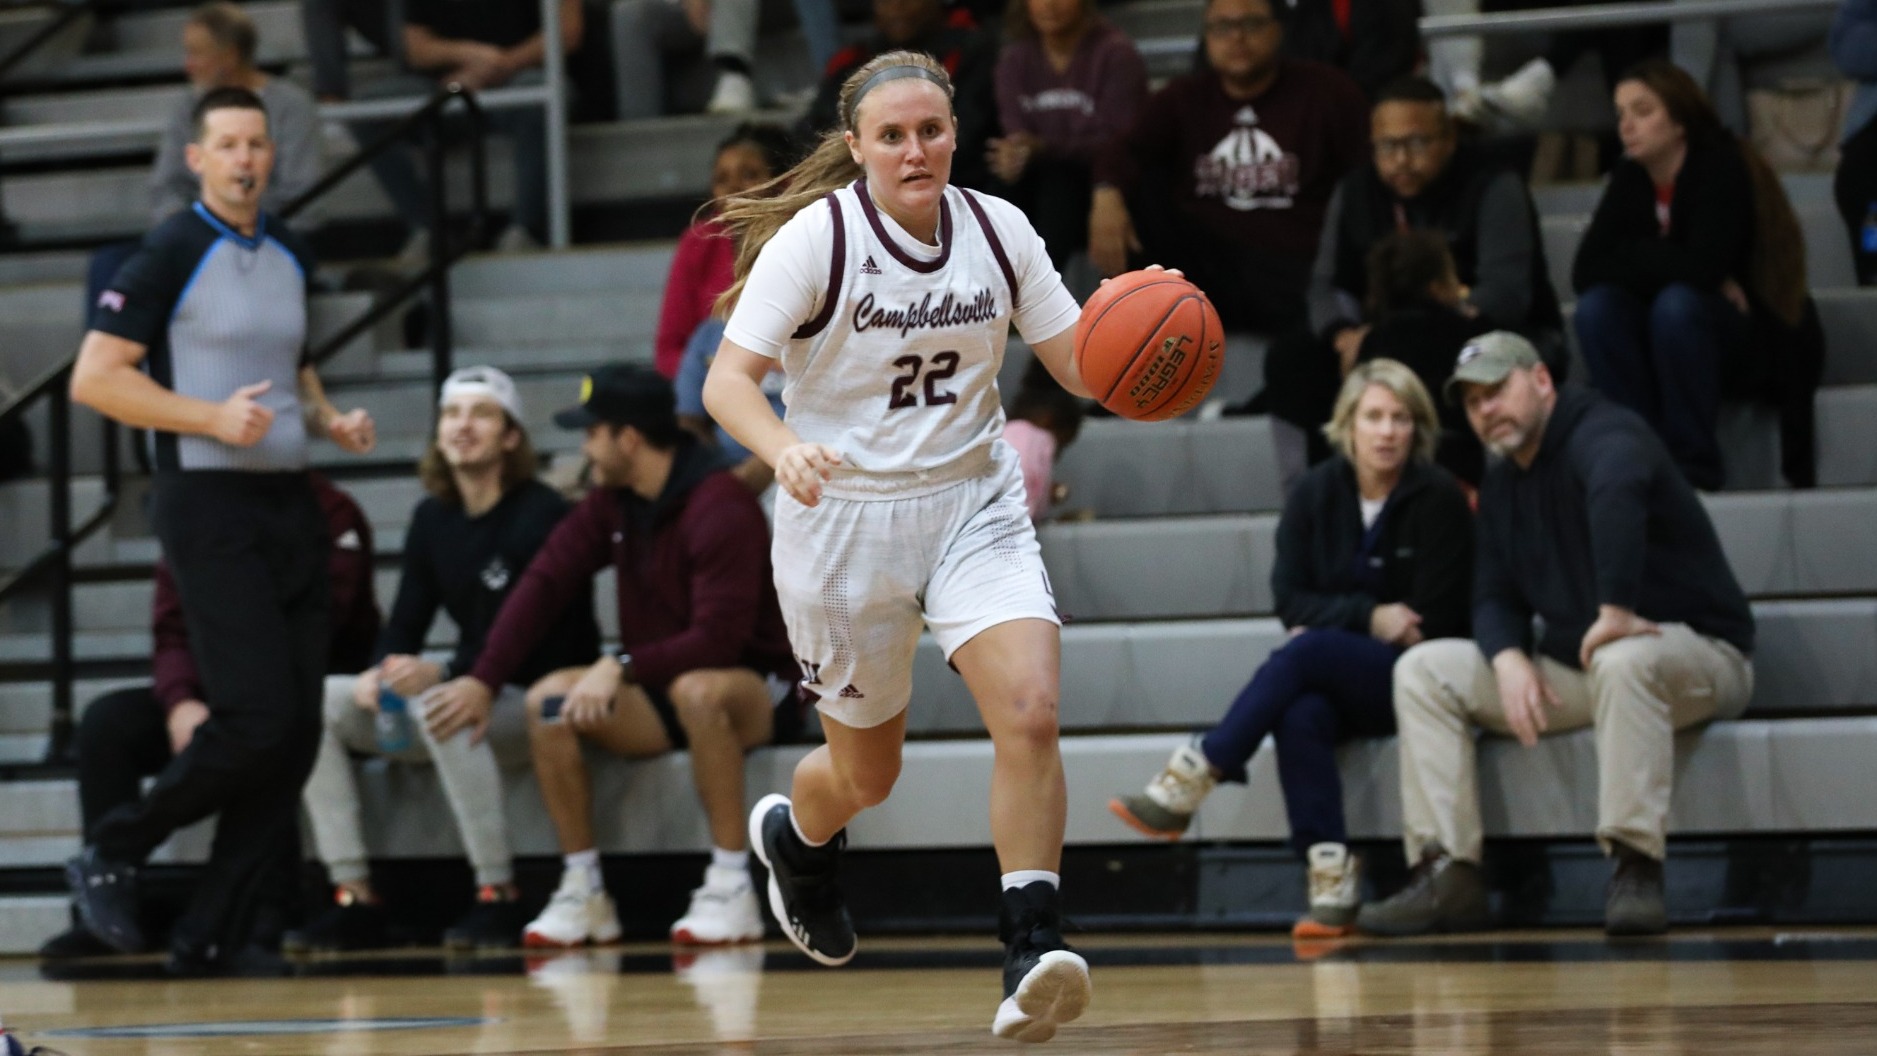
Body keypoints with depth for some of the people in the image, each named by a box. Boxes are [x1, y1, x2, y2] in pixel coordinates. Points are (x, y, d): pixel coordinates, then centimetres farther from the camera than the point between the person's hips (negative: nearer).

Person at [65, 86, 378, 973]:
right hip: (208, 501, -7)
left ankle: (214, 935, 7)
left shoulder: (289, 256, 14)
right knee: (257, 718, -15)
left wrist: (328, 419, 9)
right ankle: (111, 853, 5)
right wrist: (213, 417, -19)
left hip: (289, 500, 7)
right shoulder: (171, 254, -7)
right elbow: (94, 377, -11)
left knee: (298, 731, 1)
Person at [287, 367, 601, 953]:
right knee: (317, 702, -8)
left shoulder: (541, 514, -13)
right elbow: (404, 624, 7)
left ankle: (498, 897, -31)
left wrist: (445, 675, -32)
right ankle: (354, 899, -13)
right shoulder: (433, 519, 8)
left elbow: (547, 641, -21)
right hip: (480, 692, 7)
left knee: (439, 705, -38)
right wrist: (380, 674, -17)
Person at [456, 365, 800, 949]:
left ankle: (732, 889, -32)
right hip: (657, 688, 7)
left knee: (696, 691, -41)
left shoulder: (720, 507, -21)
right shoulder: (611, 502, 2)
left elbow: (719, 639, -27)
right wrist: (481, 681, -9)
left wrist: (622, 666, -35)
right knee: (548, 701, -17)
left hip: (753, 688, -7)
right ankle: (583, 893, -11)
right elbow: (545, 582, -1)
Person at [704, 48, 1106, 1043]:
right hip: (845, 515, -2)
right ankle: (793, 834, 48)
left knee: (1030, 710, -22)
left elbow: (1079, 364, 2)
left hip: (975, 504, 2)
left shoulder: (997, 230, -3)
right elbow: (727, 380, -17)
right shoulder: (816, 237, -14)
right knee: (866, 774, 11)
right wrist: (786, 450, -38)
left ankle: (1031, 950, -17)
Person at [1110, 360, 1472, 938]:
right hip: (1332, 682, 4)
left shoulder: (1439, 500, -6)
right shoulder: (1315, 495, 7)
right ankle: (1331, 879, -41)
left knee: (1306, 653, -31)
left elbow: (1431, 620, -9)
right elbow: (1292, 600, 3)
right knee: (1300, 715, -33)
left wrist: (1327, 625, -10)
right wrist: (1369, 617, -13)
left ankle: (1190, 779, -34)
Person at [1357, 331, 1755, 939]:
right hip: (1574, 670, 8)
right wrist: (1509, 661, -12)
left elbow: (1616, 489, -40)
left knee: (1624, 660, -43)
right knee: (1423, 671, -3)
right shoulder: (1502, 485, 11)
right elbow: (1496, 596, 10)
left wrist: (1615, 610, -43)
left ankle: (1635, 869, -40)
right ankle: (1448, 877, -14)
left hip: (1698, 655, -8)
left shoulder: (1602, 433, -15)